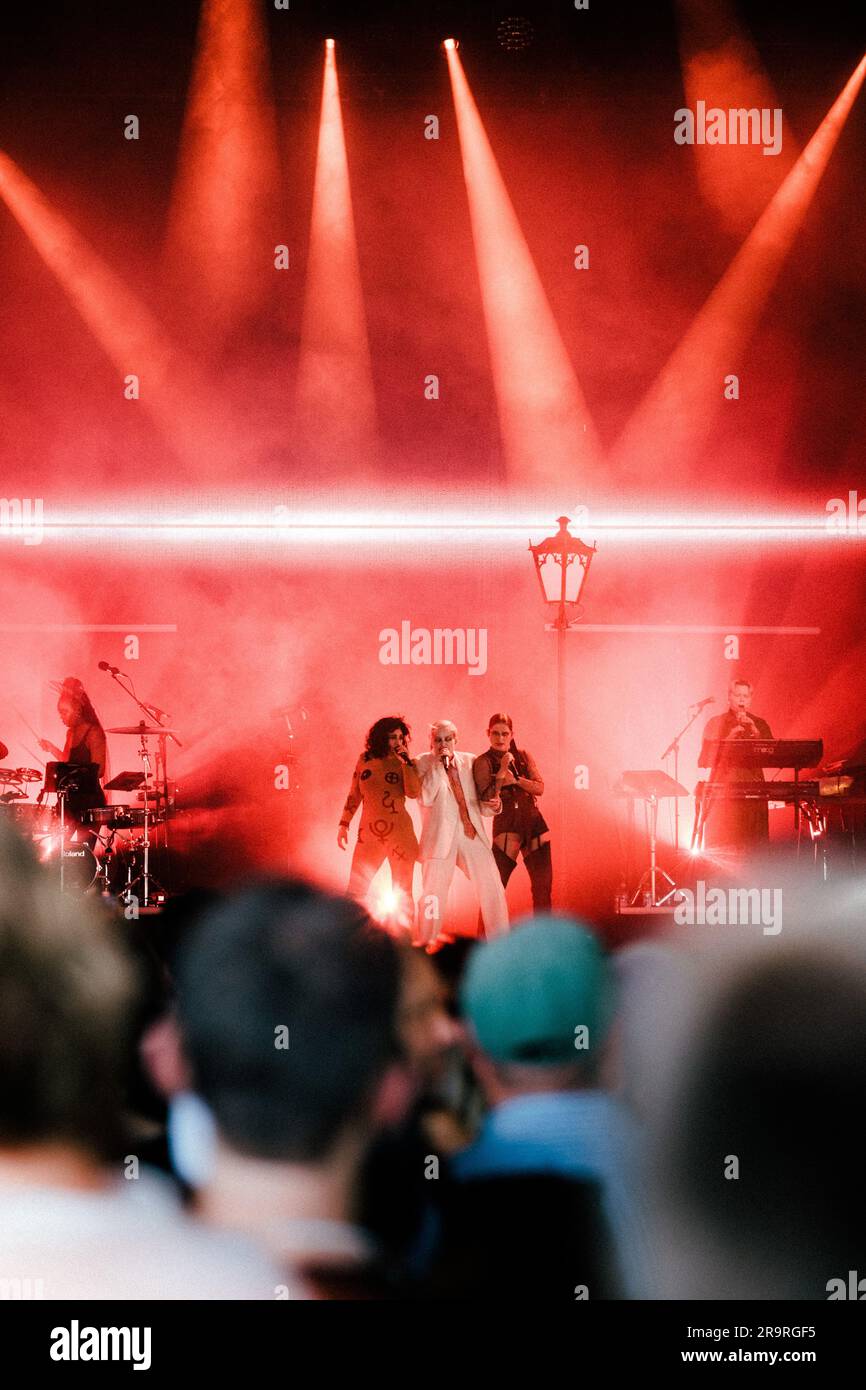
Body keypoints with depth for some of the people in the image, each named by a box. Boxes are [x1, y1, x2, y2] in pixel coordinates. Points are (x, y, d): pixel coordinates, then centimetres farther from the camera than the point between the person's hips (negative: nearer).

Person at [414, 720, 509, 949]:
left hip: (473, 835, 3)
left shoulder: (470, 761, 11)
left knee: (492, 889, -3)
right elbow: (426, 798, -13)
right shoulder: (423, 763, 2)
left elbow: (477, 802, 16)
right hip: (440, 837, -3)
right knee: (433, 895, 1)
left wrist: (492, 806, -6)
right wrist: (439, 764, -14)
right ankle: (428, 944, 14)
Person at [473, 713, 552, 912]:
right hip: (506, 826, -4)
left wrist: (515, 779, -12)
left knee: (543, 885, 3)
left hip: (534, 823, 4)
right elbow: (487, 798, -14)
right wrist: (502, 770, -19)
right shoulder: (483, 762, -3)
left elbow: (539, 788, 1)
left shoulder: (523, 756, 9)